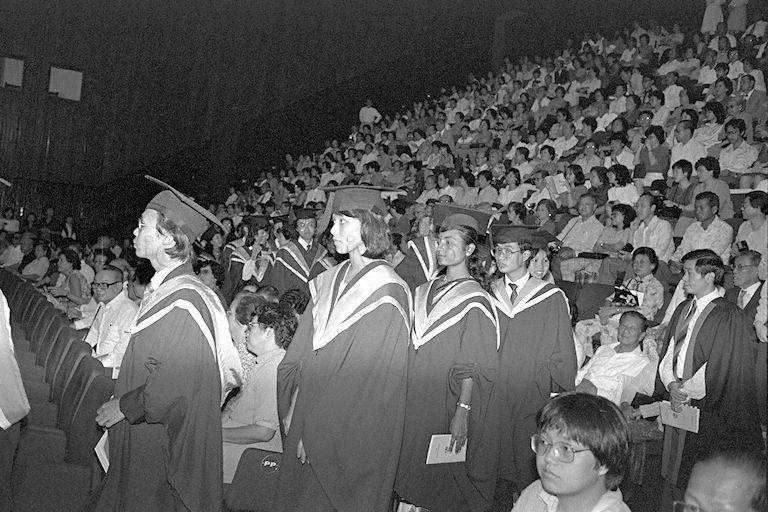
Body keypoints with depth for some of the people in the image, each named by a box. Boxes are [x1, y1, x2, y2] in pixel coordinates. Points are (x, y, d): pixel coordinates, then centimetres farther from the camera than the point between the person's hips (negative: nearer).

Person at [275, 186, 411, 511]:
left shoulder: (385, 295, -16)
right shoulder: (329, 282, 6)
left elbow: (366, 379, -19)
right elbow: (301, 353, 8)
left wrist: (317, 428, -16)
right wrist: (291, 410, -3)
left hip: (353, 434, -6)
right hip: (306, 428, 6)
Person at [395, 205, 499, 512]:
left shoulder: (474, 301, -11)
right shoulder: (426, 291, 8)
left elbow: (474, 368, -15)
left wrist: (462, 411, -21)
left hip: (447, 405, -6)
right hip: (416, 402, 6)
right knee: (416, 479, 14)